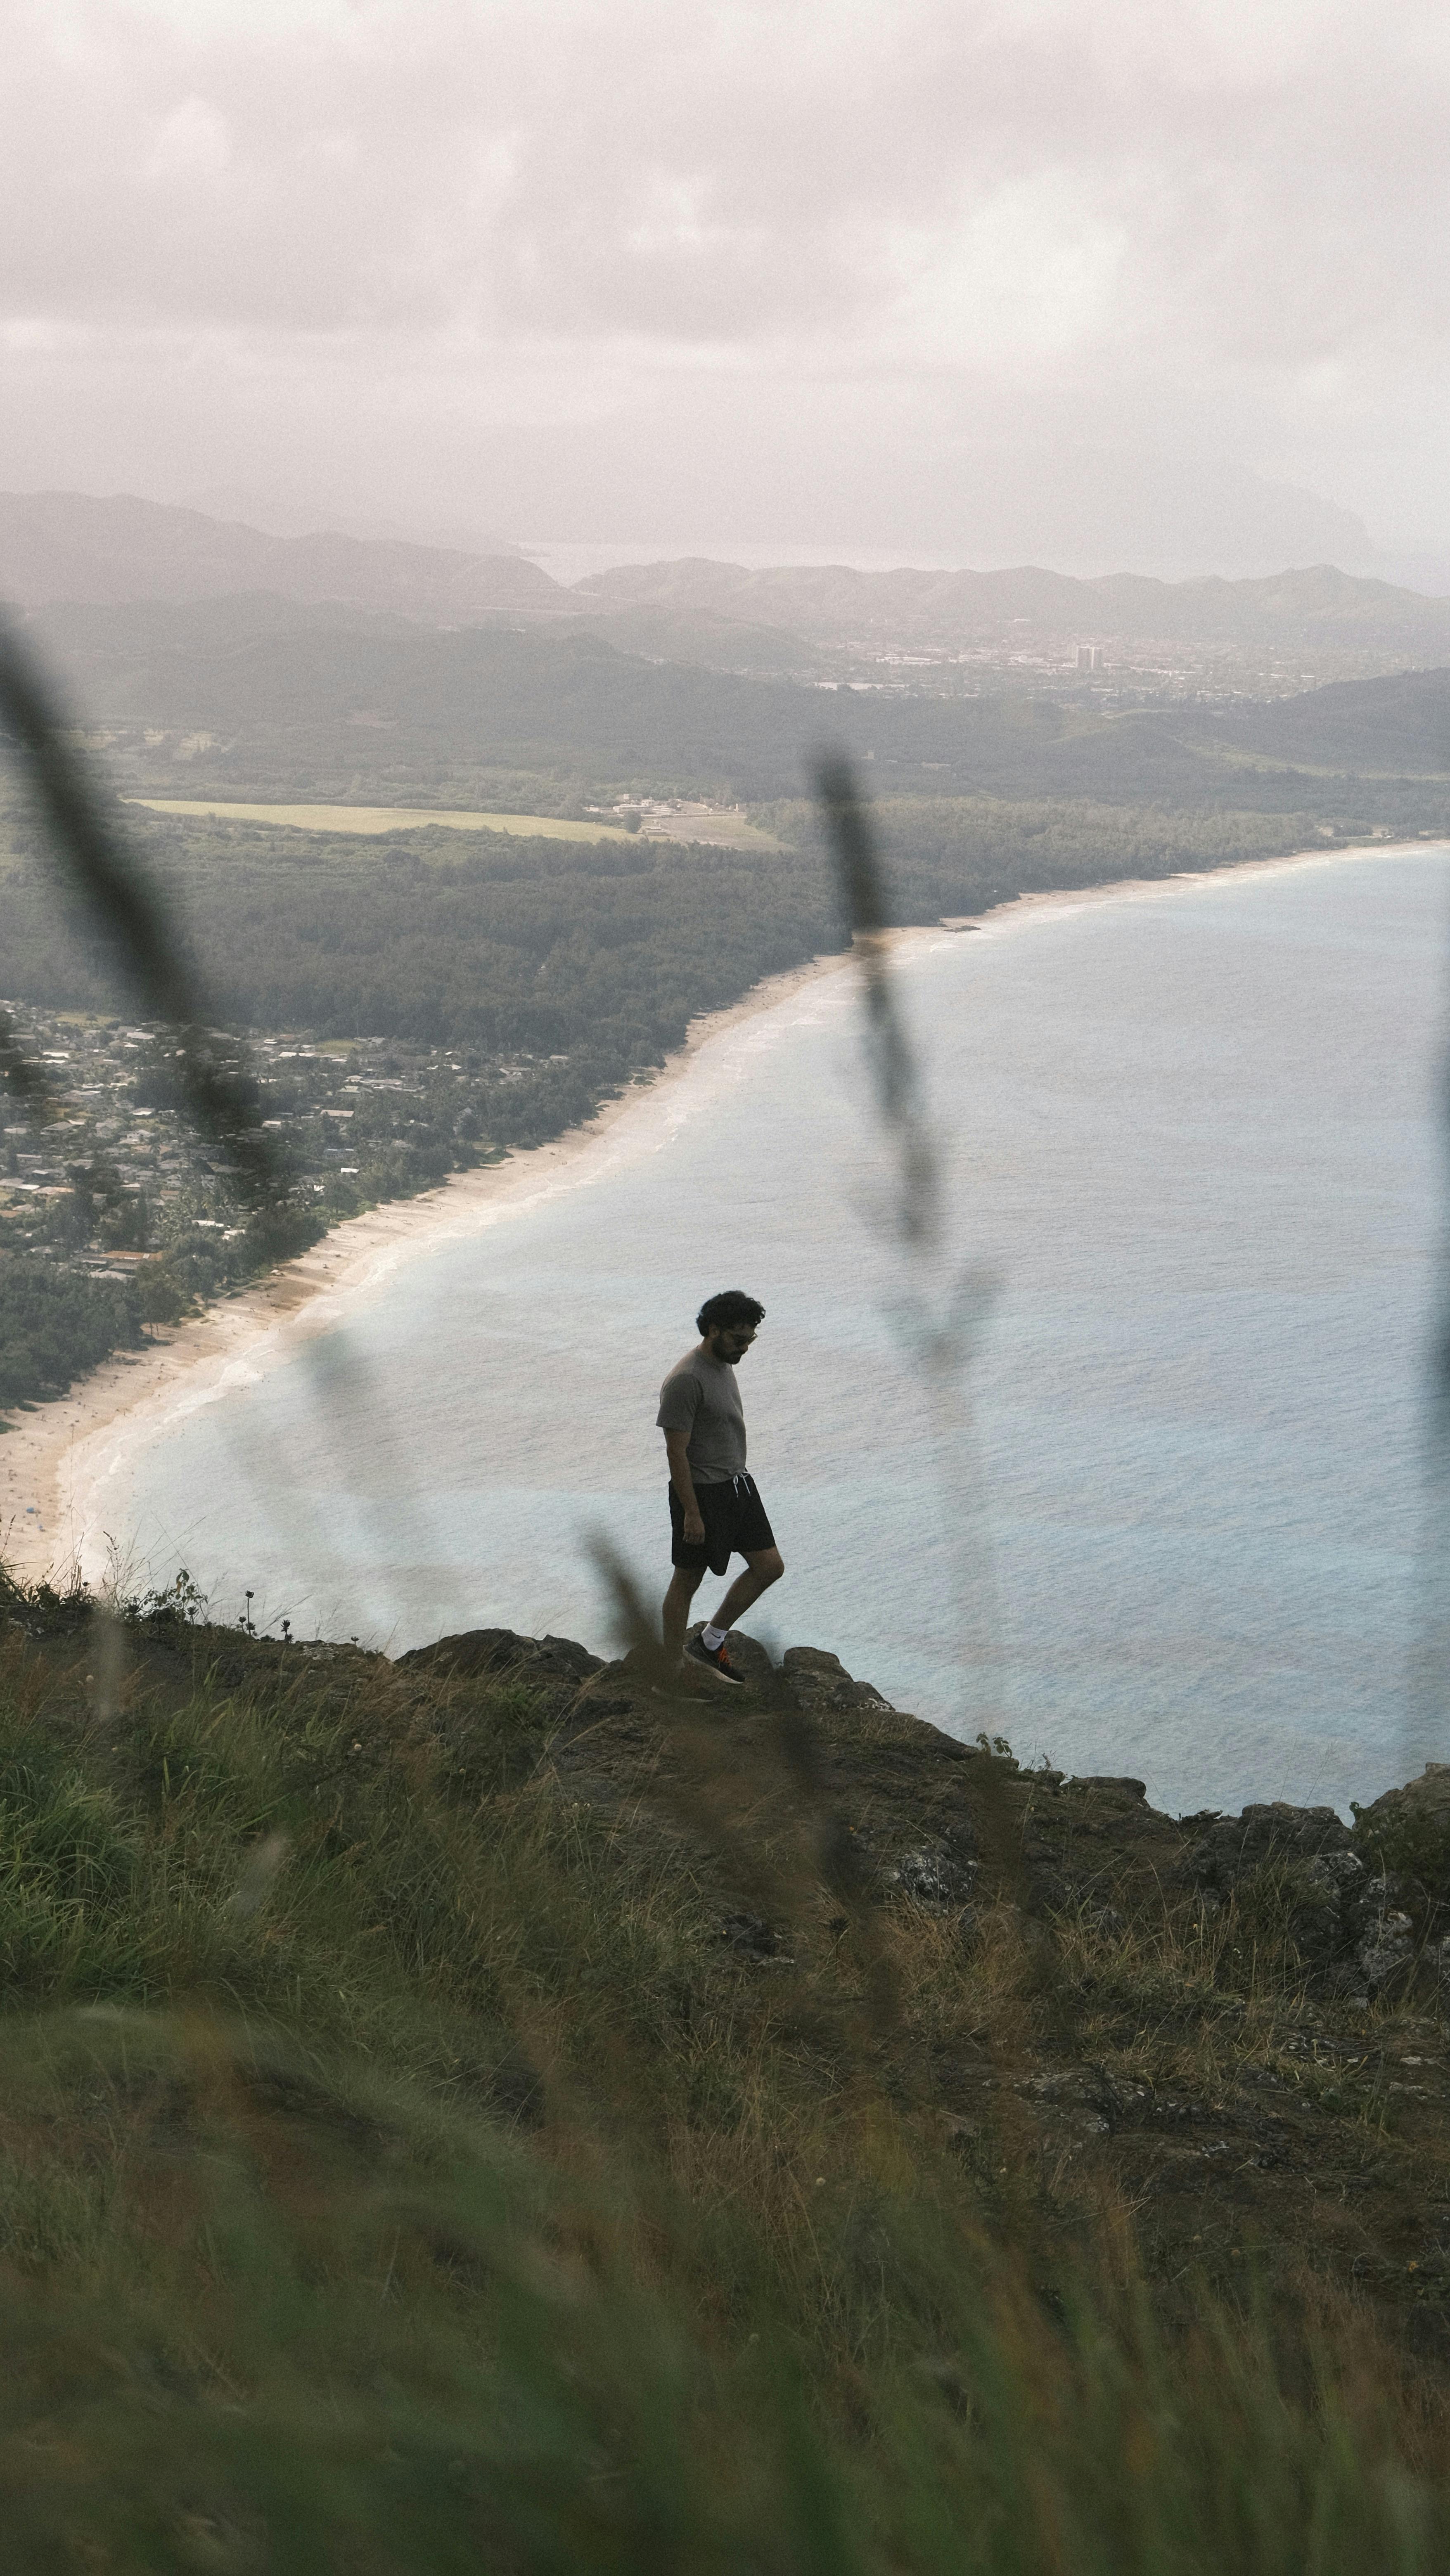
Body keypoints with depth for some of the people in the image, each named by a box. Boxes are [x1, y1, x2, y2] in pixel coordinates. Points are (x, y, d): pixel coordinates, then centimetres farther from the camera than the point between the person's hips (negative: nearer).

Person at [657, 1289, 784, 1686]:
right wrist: (692, 1513, -20)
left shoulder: (725, 1365, 8)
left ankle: (709, 1643, 19)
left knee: (770, 1566, 7)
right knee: (687, 1580, 3)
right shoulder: (686, 1380, -22)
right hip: (702, 1492, -9)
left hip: (737, 1485, 9)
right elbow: (676, 1451, -21)